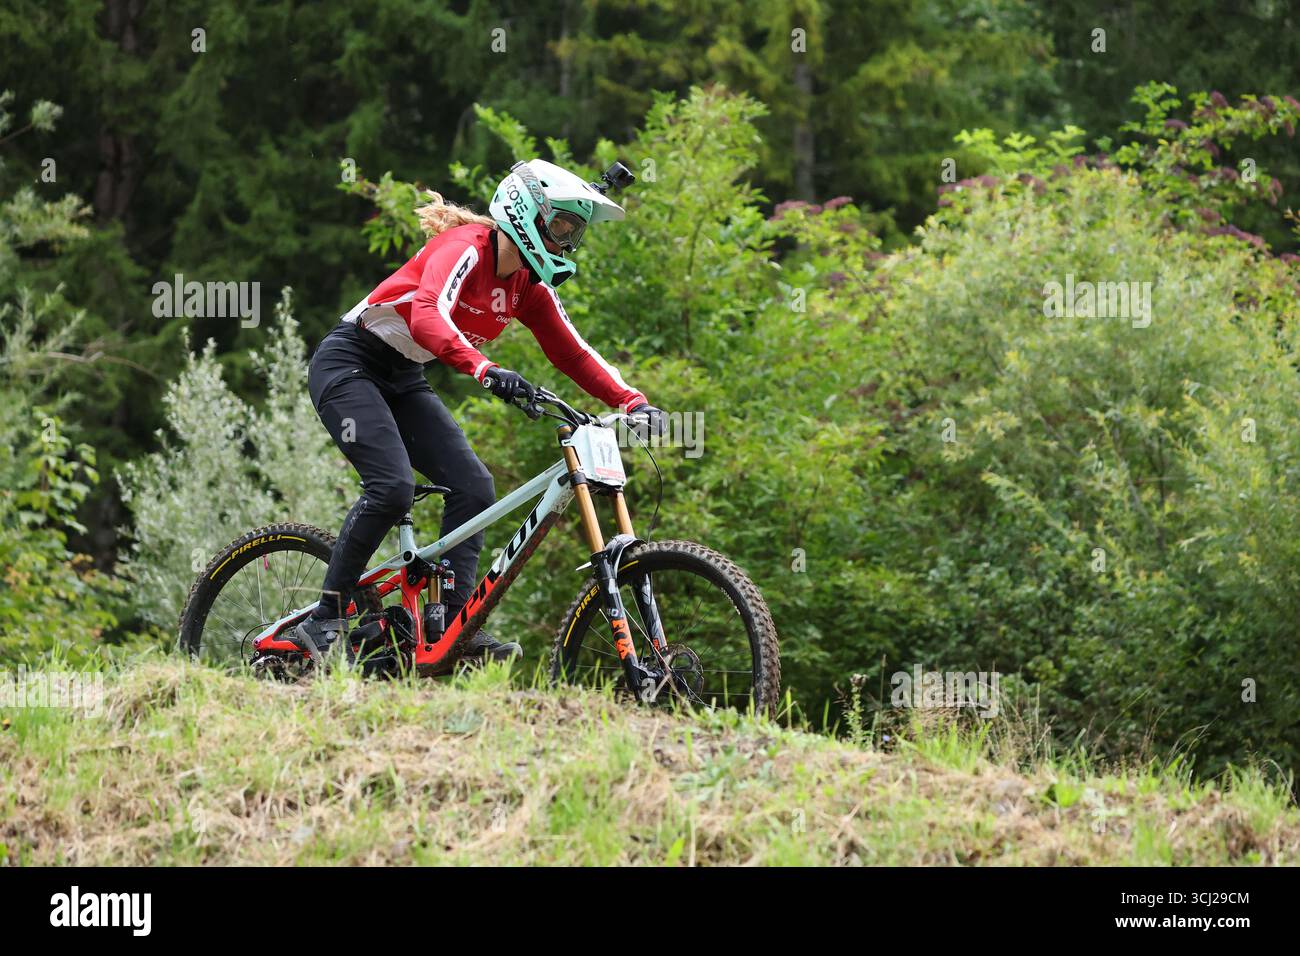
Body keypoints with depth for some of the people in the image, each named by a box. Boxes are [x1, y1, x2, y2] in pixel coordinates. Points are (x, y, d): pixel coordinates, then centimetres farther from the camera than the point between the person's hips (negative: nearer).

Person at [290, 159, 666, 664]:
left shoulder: (528, 286, 3)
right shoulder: (465, 250, -22)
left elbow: (573, 354, 3)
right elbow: (428, 318, -40)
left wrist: (633, 403, -11)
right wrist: (484, 370, -55)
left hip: (403, 379, 9)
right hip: (348, 365, -9)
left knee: (474, 487, -8)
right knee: (391, 488, -25)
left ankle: (456, 621, -9)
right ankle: (323, 622, -17)